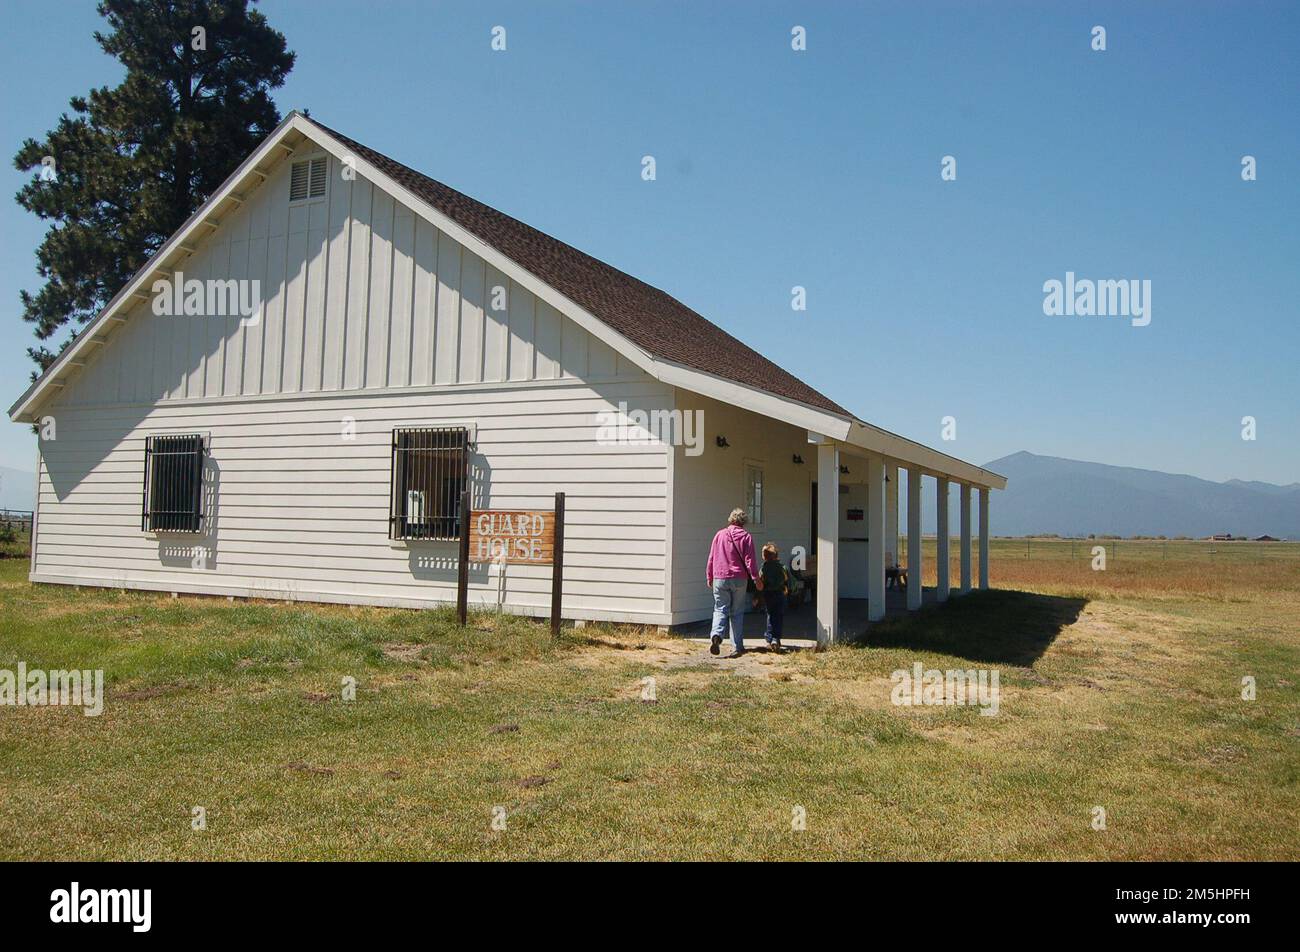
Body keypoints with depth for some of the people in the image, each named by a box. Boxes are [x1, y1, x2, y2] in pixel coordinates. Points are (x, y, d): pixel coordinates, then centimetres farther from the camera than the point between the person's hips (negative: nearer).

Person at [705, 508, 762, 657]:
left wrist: (709, 577, 17)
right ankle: (737, 646, 7)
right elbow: (750, 560, -6)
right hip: (739, 580, -1)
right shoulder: (745, 536, -1)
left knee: (720, 610, 5)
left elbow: (711, 558, 9)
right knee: (737, 613, 8)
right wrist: (756, 579, 0)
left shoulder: (719, 534, 6)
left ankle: (716, 635, -22)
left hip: (719, 578, 1)